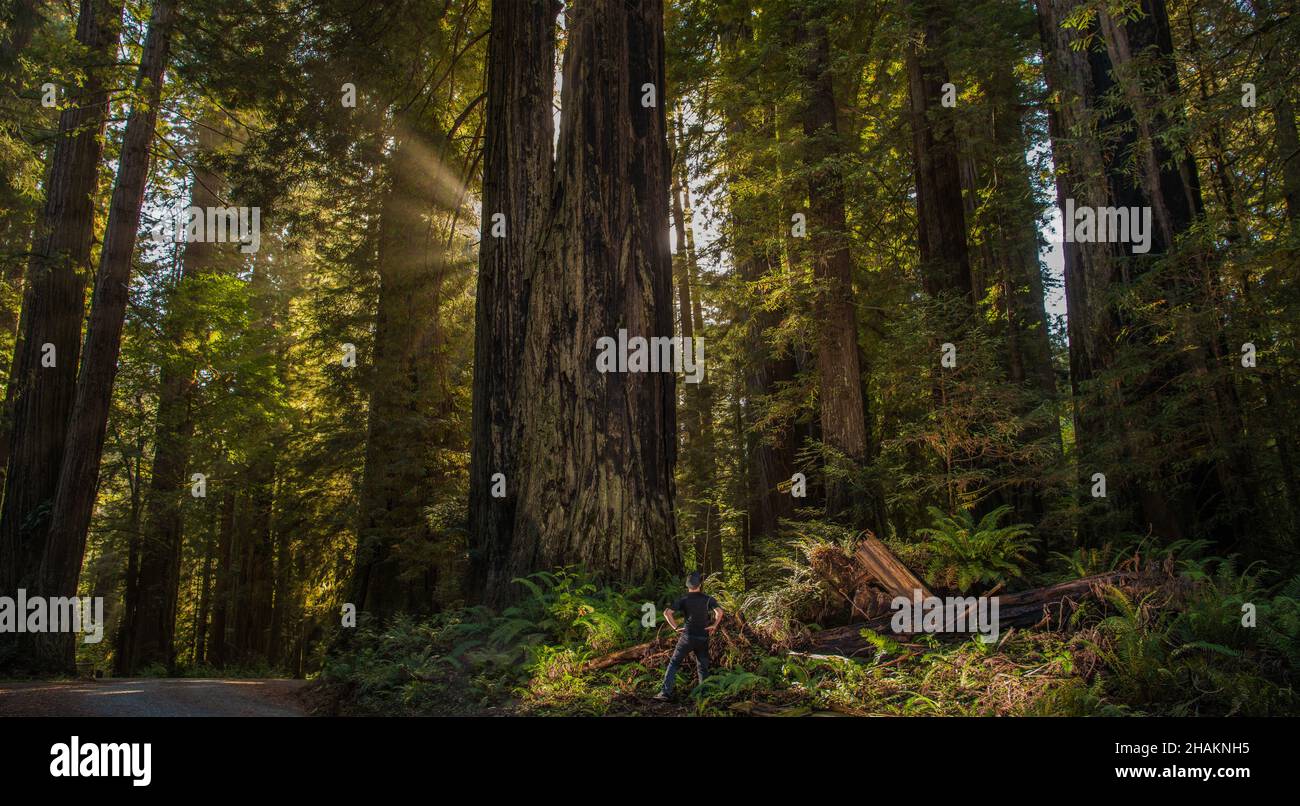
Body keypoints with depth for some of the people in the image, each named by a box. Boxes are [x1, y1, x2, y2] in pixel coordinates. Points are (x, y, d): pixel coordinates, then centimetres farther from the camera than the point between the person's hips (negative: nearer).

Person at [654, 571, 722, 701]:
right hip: (703, 638, 1)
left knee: (674, 664, 7)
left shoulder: (683, 600, -3)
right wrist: (714, 625, -3)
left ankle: (666, 691, -2)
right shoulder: (707, 598, -1)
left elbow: (667, 613, -13)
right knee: (703, 667, 14)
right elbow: (719, 611, -14)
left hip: (687, 637, -1)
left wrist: (676, 627, -5)